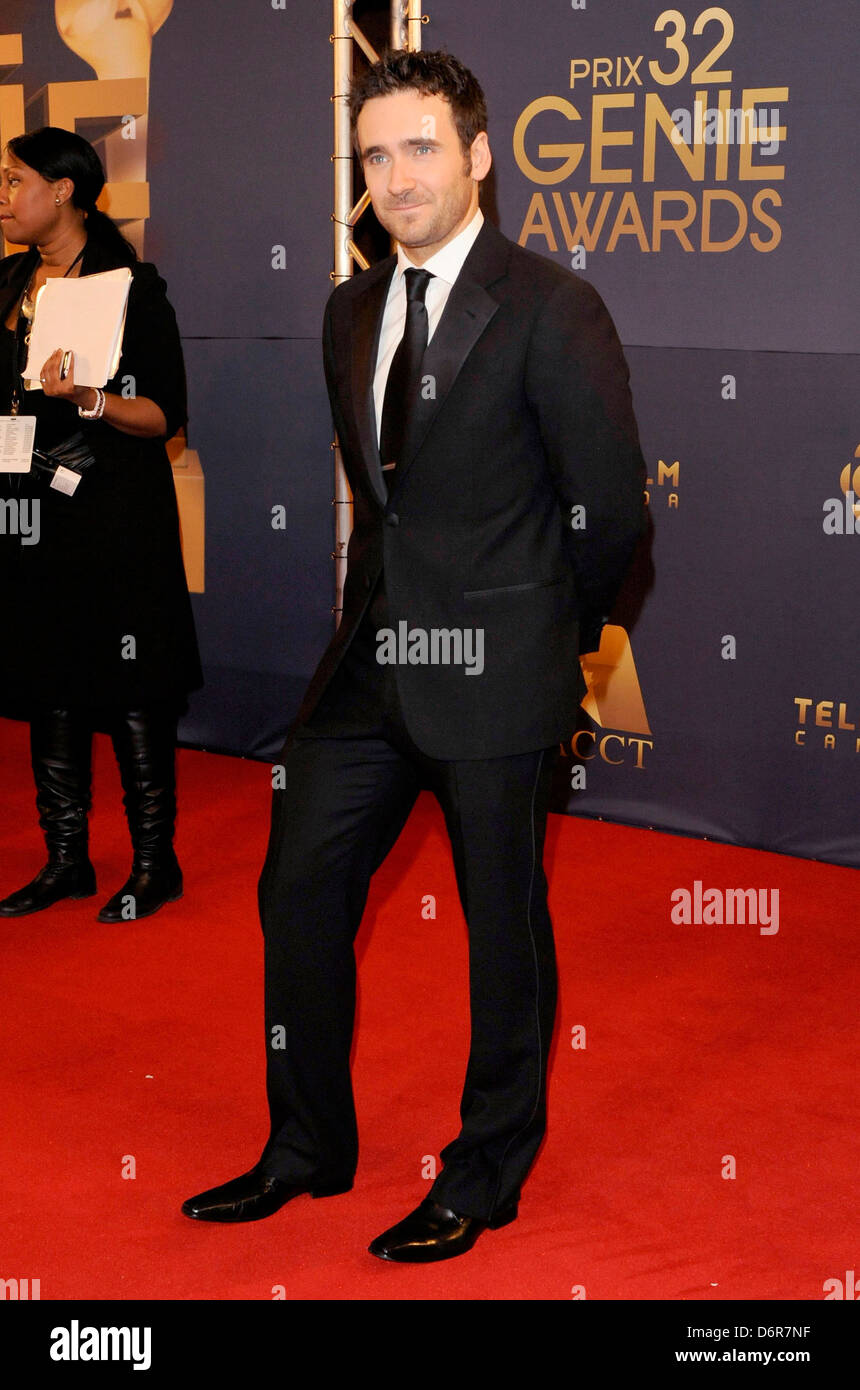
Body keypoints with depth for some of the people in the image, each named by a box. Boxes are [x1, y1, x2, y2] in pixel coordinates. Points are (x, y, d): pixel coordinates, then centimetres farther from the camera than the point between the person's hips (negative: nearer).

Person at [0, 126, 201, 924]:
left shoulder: (132, 287, -8)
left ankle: (155, 864, 11)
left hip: (115, 519, -6)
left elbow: (165, 415, -11)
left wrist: (85, 399, -25)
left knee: (132, 694, -1)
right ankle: (65, 861, 22)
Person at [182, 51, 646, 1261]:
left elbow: (609, 502, -7)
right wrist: (400, 600, 13)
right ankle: (307, 1149, 29)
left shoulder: (552, 311, -11)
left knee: (504, 926, 6)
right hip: (371, 660, 7)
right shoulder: (352, 313, 11)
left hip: (494, 673, -7)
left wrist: (551, 632, 4)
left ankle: (485, 1176, 24)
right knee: (300, 889, 11)